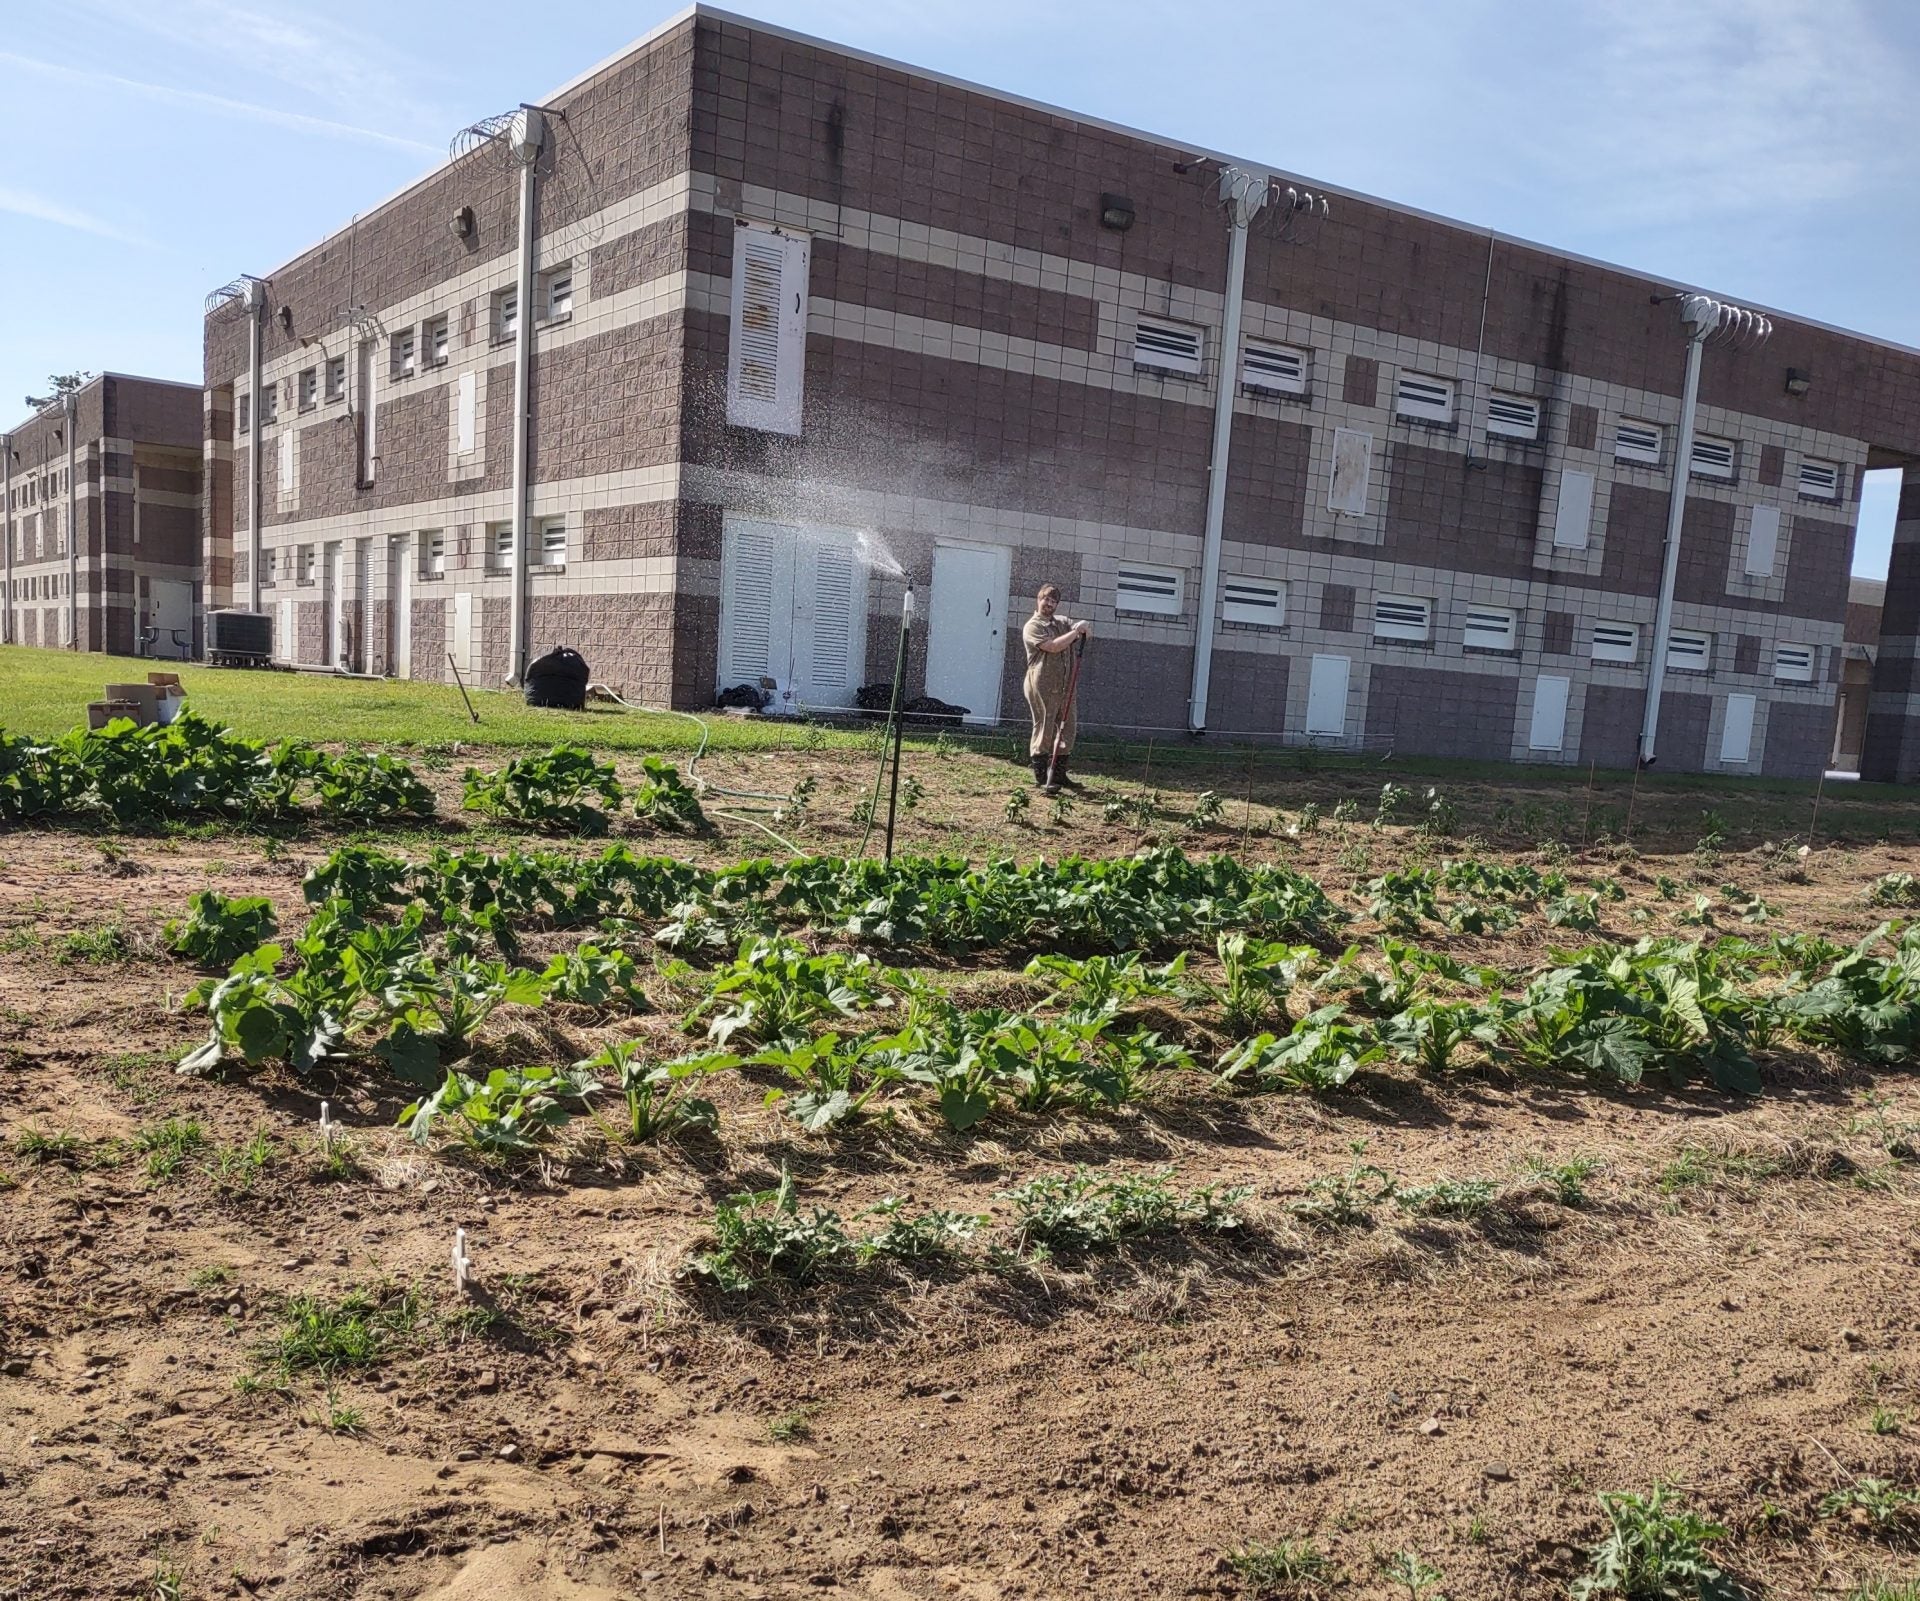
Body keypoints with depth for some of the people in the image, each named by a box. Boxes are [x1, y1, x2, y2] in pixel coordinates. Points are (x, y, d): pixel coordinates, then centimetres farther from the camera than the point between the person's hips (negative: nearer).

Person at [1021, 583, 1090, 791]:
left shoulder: (1063, 622, 17)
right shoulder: (1032, 627, -5)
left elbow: (1086, 630, 13)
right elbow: (1053, 646, -18)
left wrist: (1084, 628, -10)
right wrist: (1076, 632, -15)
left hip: (1064, 686, 7)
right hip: (1042, 686, -7)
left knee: (1066, 730, 9)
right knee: (1044, 731, -5)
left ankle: (1059, 774, 19)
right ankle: (1041, 778, 0)